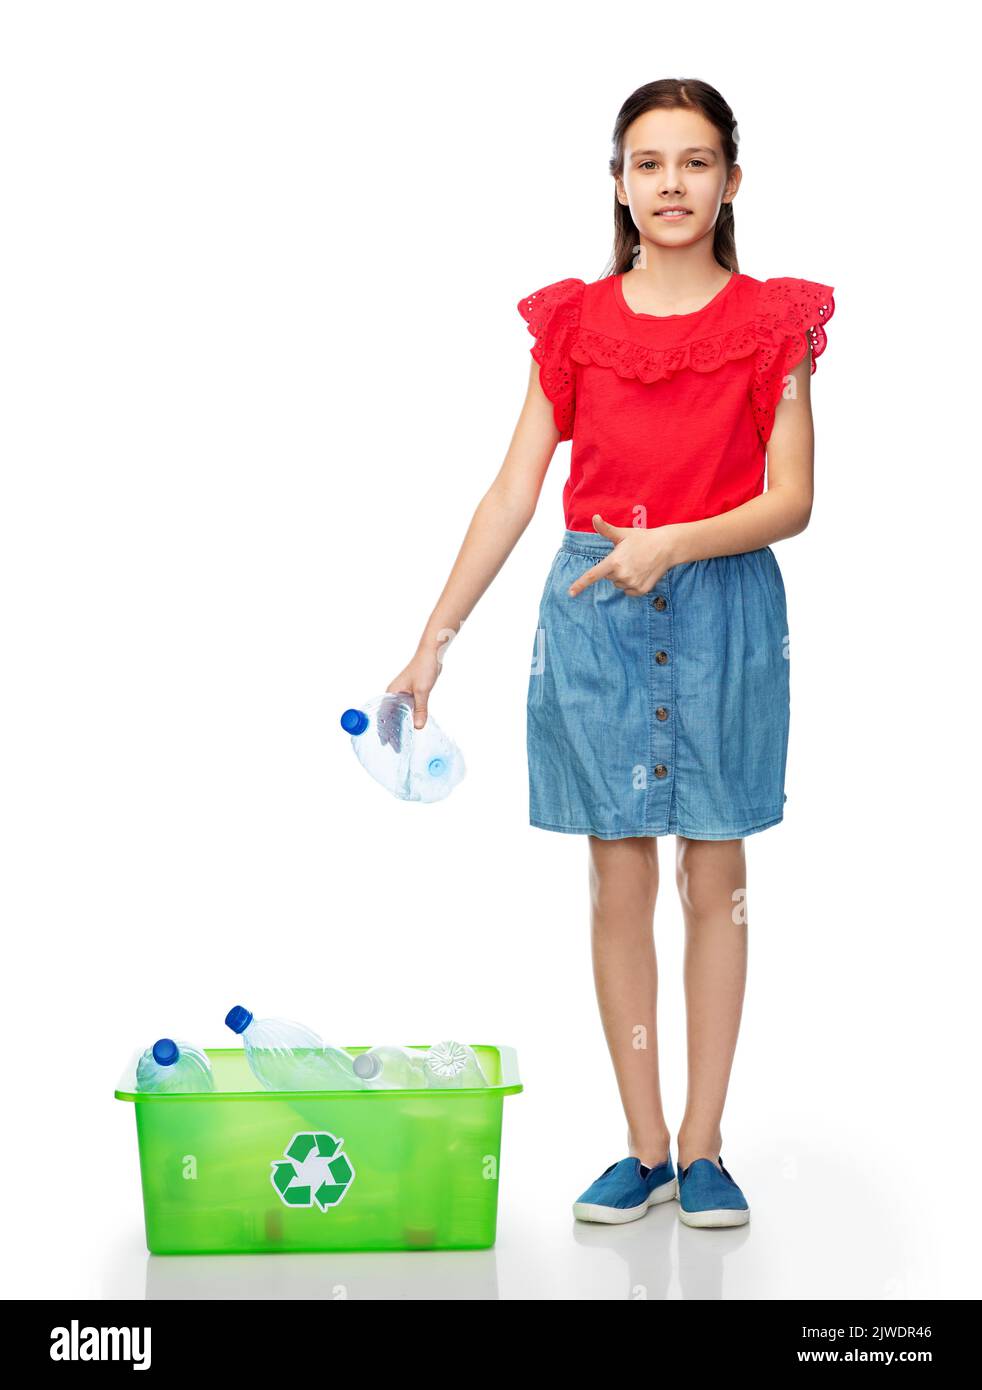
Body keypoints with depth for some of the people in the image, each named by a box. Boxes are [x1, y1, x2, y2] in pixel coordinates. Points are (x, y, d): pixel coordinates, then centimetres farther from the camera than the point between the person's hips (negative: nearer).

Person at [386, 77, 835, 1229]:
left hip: (724, 610, -1)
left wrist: (673, 542, -21)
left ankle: (702, 1147, 14)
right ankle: (643, 1148, 14)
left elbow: (790, 501, -4)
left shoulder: (774, 323, 1)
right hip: (594, 608, 1)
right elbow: (511, 492, 3)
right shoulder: (574, 323, 5)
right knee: (618, 883, 4)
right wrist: (431, 644, -1)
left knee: (714, 878, 5)